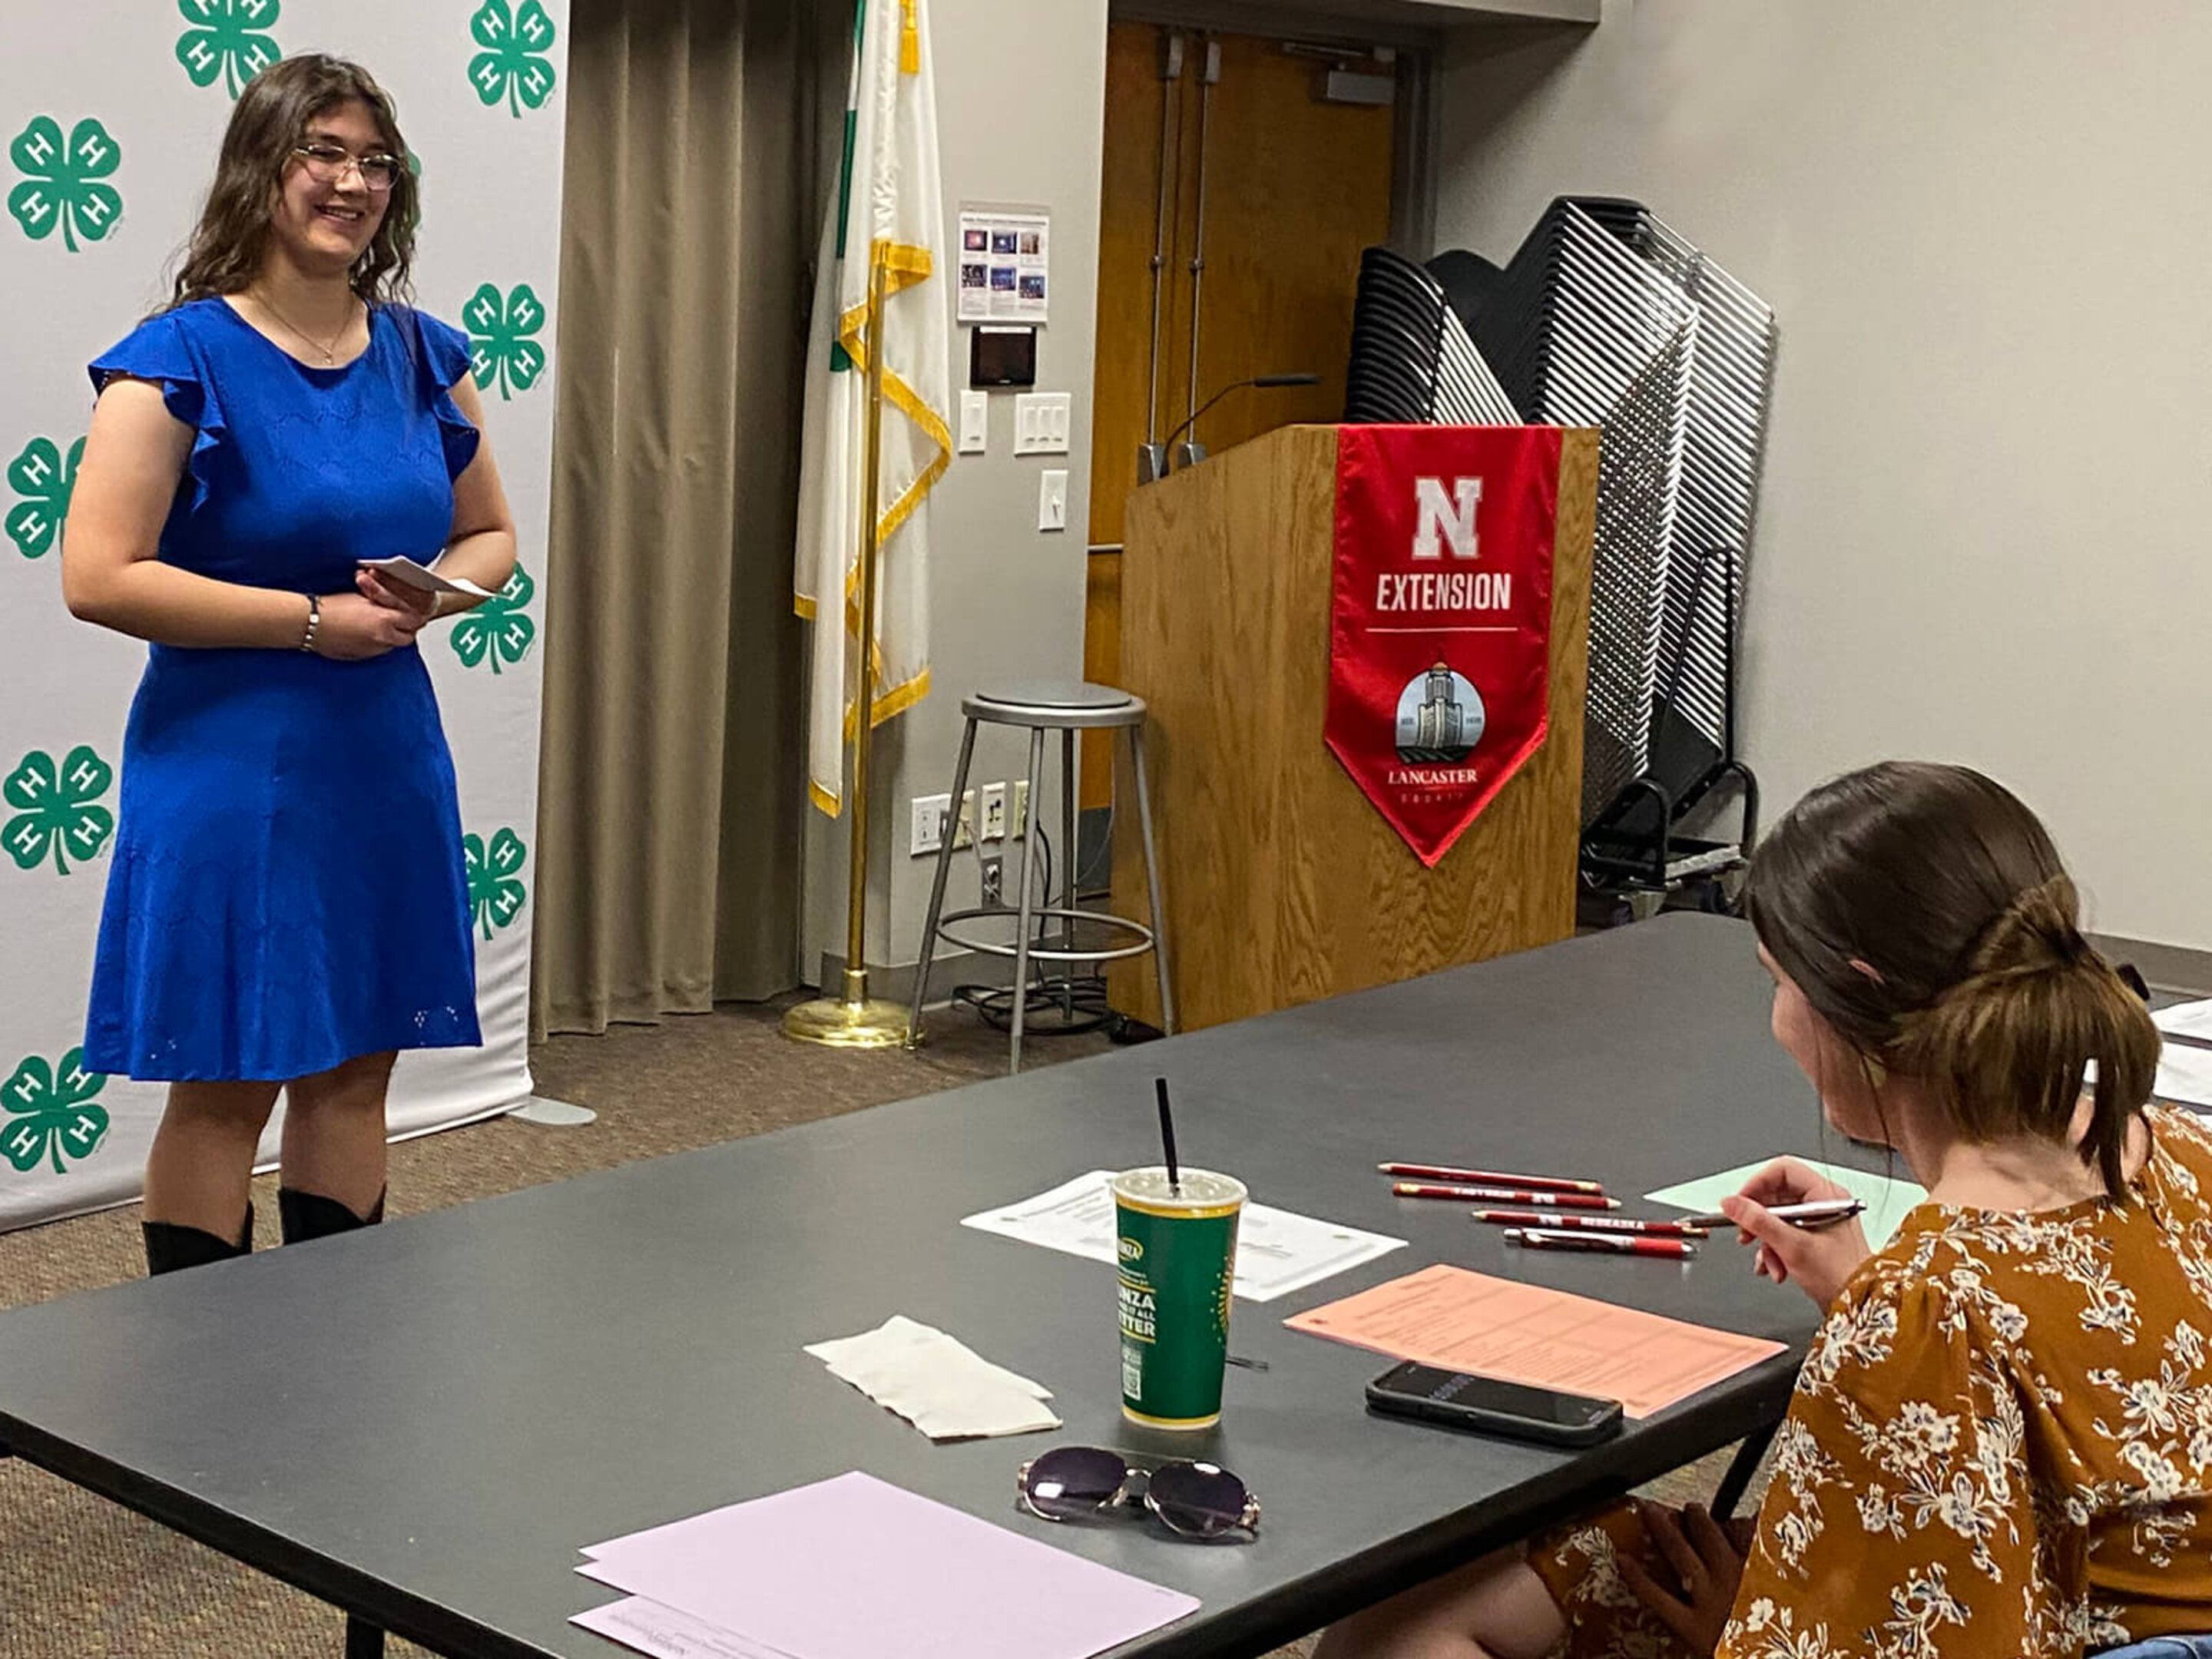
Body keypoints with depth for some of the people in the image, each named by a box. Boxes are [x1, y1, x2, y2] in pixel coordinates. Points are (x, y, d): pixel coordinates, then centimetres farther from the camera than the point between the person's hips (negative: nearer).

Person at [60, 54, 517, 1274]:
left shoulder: (425, 359, 7)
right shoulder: (182, 361, -10)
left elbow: (490, 535, 19)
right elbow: (97, 578, -16)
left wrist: (434, 593, -5)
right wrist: (314, 620, -17)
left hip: (385, 761, 6)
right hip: (232, 770, -5)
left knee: (354, 1072, 13)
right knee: (226, 1085, 2)